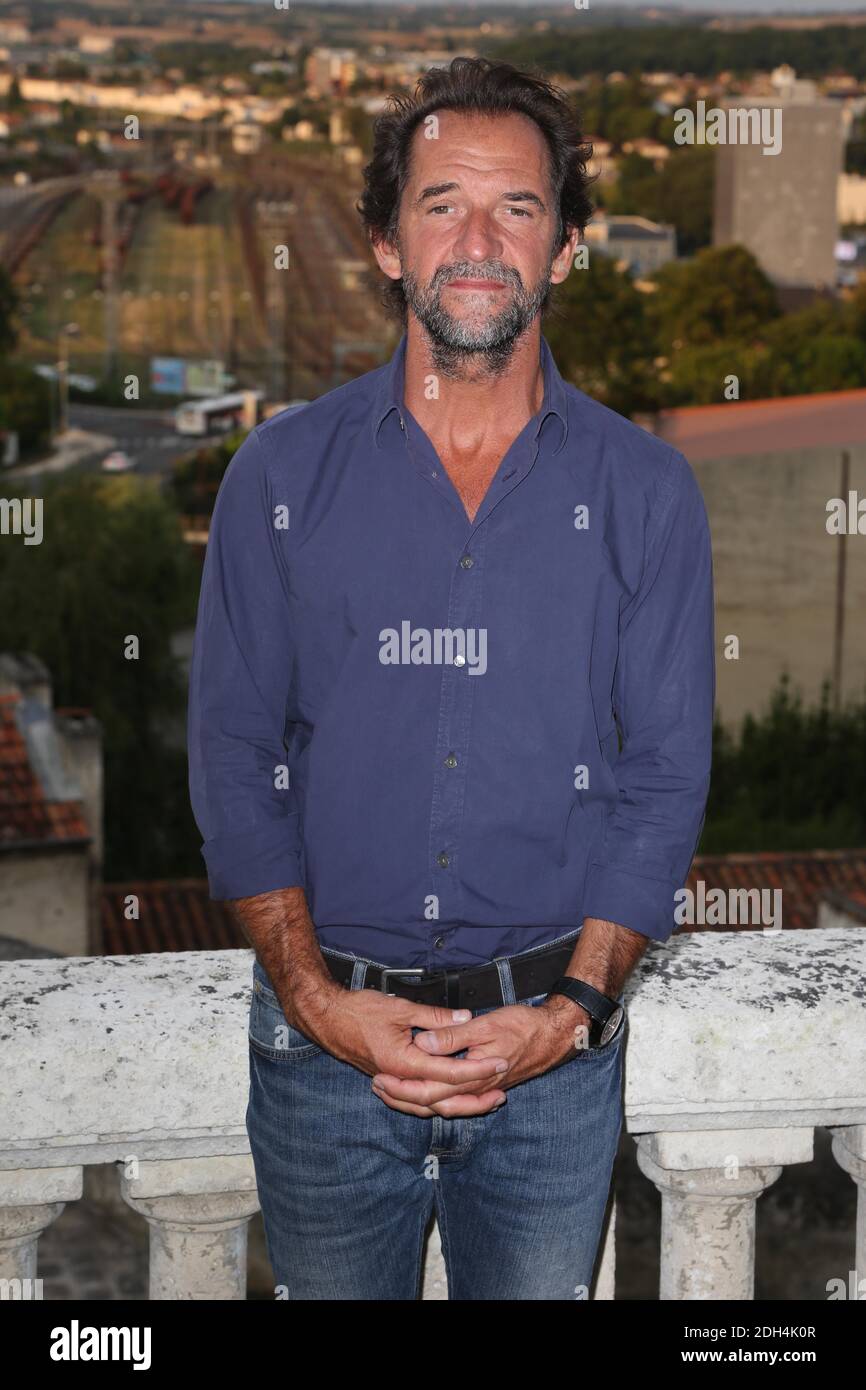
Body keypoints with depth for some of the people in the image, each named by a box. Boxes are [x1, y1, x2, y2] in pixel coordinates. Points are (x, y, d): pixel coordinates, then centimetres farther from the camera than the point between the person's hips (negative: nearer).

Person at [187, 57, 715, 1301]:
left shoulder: (645, 490, 0)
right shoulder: (281, 475, 1)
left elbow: (666, 775, -2)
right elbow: (235, 756, -1)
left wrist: (574, 1006, -13)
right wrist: (315, 997, -12)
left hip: (553, 1054, 0)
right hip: (325, 1044, 0)